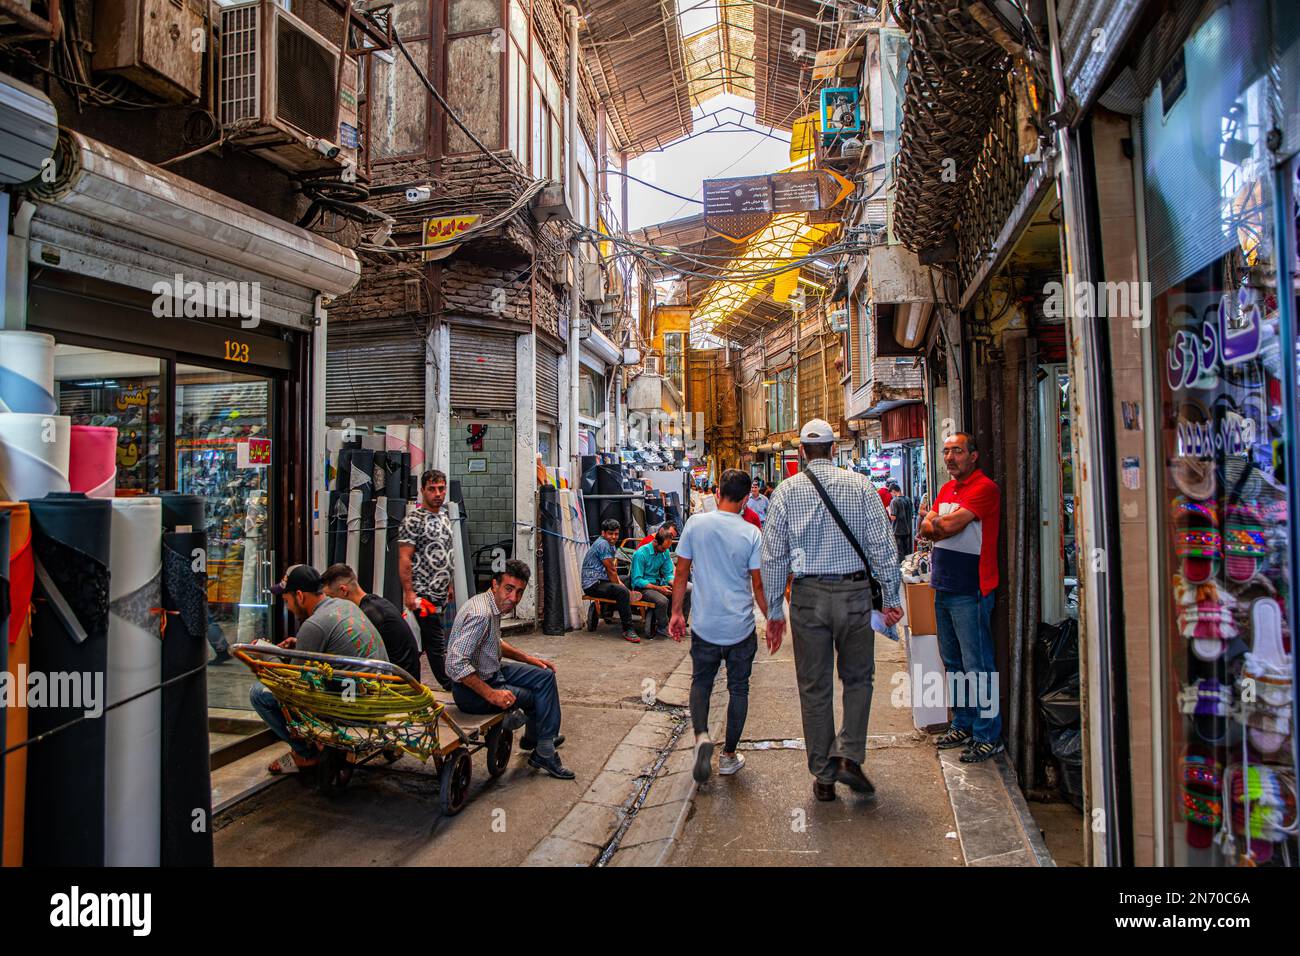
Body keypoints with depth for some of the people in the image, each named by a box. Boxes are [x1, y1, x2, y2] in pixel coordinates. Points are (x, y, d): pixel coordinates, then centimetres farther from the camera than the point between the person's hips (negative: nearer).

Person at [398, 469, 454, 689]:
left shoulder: (444, 518, 14)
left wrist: (449, 585, 20)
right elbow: (404, 559, -14)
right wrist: (409, 593, -19)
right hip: (423, 594, -8)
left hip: (440, 595, 8)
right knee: (437, 642, -4)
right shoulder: (413, 520, -11)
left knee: (419, 642, 14)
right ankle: (451, 686, 4)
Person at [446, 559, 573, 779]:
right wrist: (492, 695, -28)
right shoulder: (481, 614, -29)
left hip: (491, 671, 10)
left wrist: (527, 658, 13)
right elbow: (455, 665, -34)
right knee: (541, 695, -6)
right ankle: (543, 753, 14)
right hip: (472, 690, -10)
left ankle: (534, 738, 30)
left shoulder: (494, 605, 1)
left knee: (545, 676, 14)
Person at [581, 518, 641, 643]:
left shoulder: (610, 544, 17)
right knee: (622, 592, -31)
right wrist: (620, 586, -5)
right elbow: (610, 571, -14)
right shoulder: (602, 544, -15)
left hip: (602, 581, 11)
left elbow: (613, 571, 17)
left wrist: (621, 584, 4)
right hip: (593, 584, -11)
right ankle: (627, 630, -27)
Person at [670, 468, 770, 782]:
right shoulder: (751, 534, -9)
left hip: (704, 625, 1)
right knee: (738, 689, 14)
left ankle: (701, 735, -6)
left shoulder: (695, 524, -6)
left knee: (700, 682, 18)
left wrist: (677, 612, 9)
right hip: (741, 627, -1)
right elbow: (759, 585, -6)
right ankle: (729, 756, 23)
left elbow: (681, 573, -2)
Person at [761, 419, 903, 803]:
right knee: (858, 678, 18)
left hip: (807, 595, 0)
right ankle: (849, 755, 5)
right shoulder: (860, 485, 0)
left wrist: (774, 610, 7)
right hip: (854, 590, 0)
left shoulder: (787, 490, 1)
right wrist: (891, 597, 5)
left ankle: (823, 775, 18)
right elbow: (883, 544, -3)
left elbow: (772, 555, 1)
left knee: (814, 687, 9)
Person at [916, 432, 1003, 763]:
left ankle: (988, 736, 7)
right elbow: (925, 529, 9)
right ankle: (963, 726, 28)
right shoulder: (945, 490, 16)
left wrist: (937, 522, 2)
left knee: (977, 667, -3)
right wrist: (944, 524, -11)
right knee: (953, 663, 16)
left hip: (970, 590, -9)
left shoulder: (984, 488, -11)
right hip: (944, 587, 9)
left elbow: (949, 526, -19)